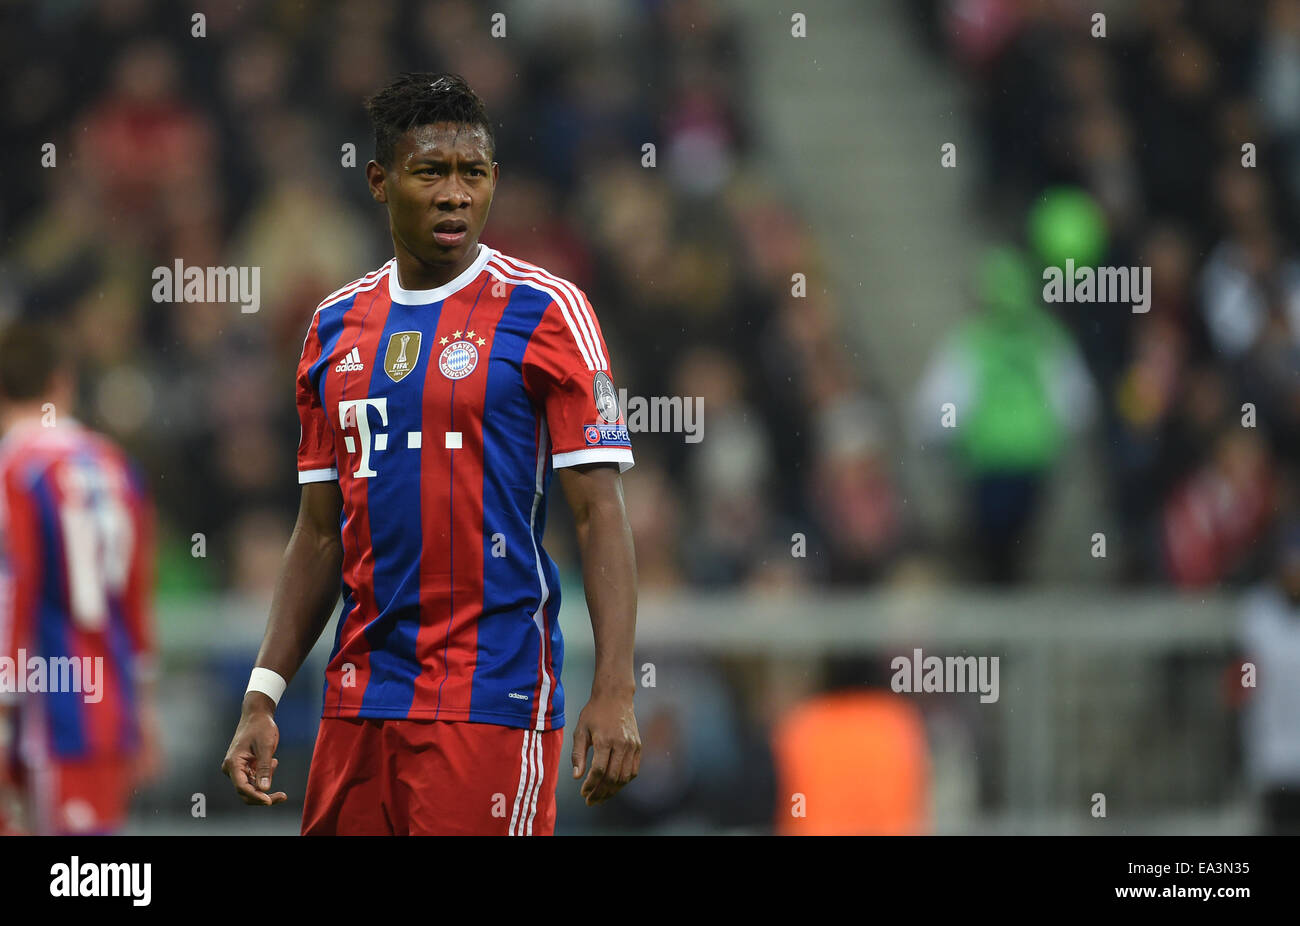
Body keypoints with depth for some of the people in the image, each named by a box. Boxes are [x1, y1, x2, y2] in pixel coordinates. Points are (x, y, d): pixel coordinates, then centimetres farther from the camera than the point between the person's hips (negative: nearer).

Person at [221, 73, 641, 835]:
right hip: (359, 699, 5)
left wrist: (615, 692, -17)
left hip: (491, 699, -5)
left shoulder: (544, 310, -4)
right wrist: (263, 697, 10)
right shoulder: (336, 324, 13)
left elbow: (600, 513, -8)